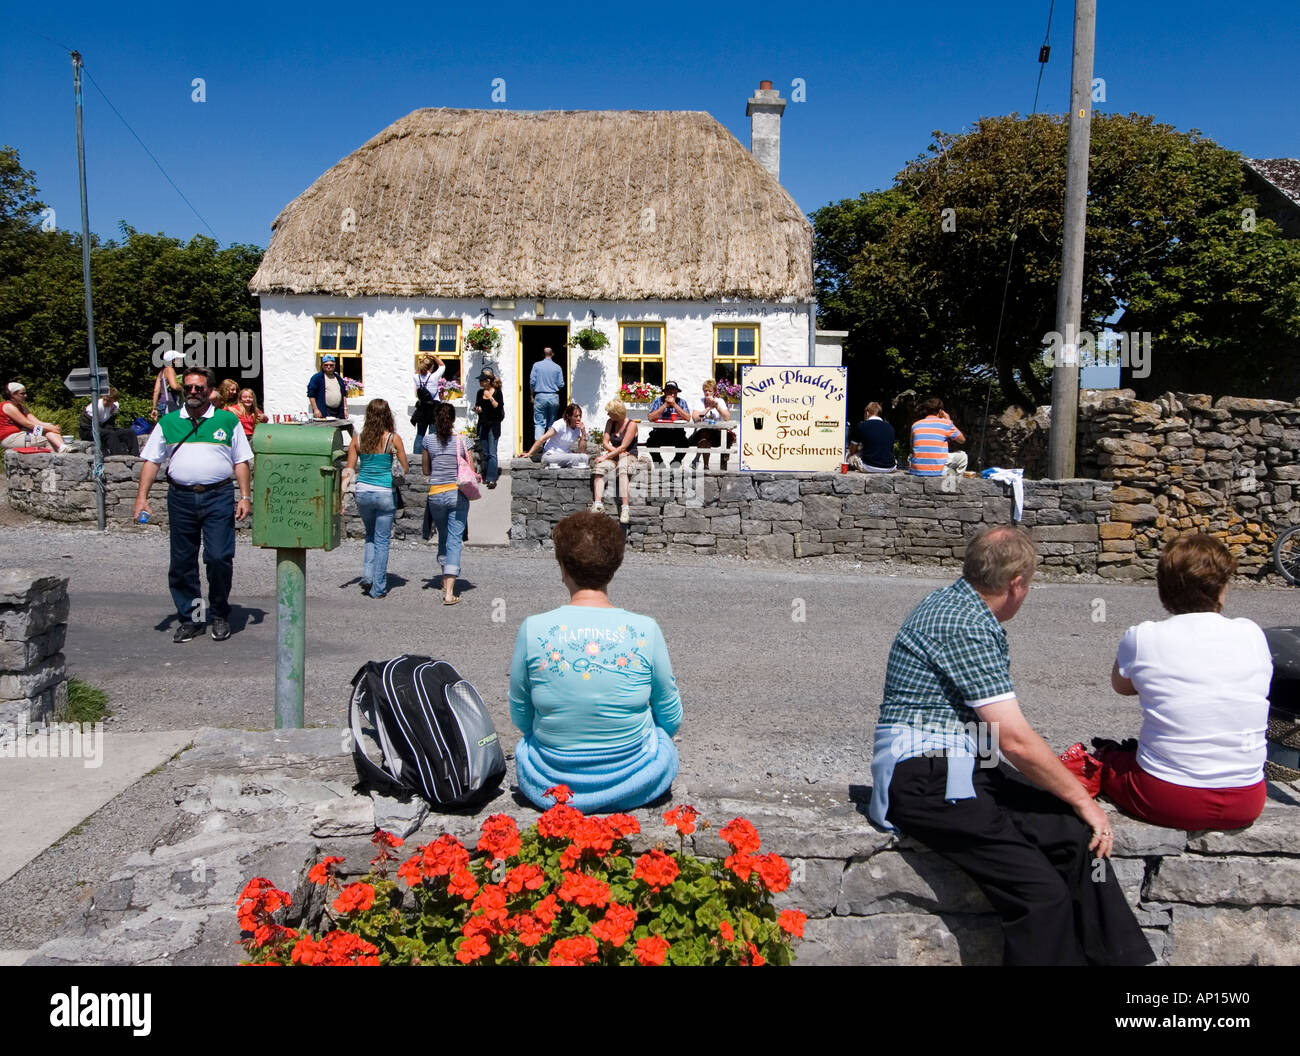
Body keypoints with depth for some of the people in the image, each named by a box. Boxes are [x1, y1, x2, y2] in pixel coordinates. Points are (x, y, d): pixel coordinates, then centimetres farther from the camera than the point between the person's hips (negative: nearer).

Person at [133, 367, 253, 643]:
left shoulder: (228, 420, 8)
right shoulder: (168, 423, 12)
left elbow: (241, 462, 8)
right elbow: (152, 461, 11)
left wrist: (246, 497, -1)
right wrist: (142, 497, 2)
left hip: (218, 497, -2)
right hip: (181, 497, 3)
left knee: (219, 558, -8)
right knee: (182, 562, 6)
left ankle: (220, 616, 10)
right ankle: (190, 619, 17)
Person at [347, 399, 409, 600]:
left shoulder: (358, 439, 0)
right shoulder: (393, 438, -8)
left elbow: (350, 469, 0)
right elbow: (406, 468, -1)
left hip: (362, 492, 3)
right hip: (385, 493, -3)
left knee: (370, 535, 25)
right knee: (382, 540, 7)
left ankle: (367, 575, 10)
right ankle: (378, 588, 10)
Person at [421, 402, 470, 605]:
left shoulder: (428, 440, -1)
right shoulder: (462, 440, -5)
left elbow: (426, 470, 7)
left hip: (436, 495, 2)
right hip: (457, 495, -2)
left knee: (443, 538, 21)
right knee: (455, 540, -2)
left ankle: (445, 581, 32)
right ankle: (449, 592, -10)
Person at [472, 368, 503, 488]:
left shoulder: (497, 392, -6)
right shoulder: (480, 393, 9)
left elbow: (499, 408, -14)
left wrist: (491, 398, -21)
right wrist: (477, 409, -3)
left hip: (493, 425, -6)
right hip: (482, 424, 6)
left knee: (492, 453, -10)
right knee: (484, 453, 9)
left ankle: (492, 479, -10)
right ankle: (487, 476, 18)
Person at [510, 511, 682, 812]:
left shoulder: (532, 630, -17)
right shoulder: (646, 631, -17)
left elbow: (520, 718, -2)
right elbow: (671, 718, -3)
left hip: (548, 788, 1)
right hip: (635, 786, 0)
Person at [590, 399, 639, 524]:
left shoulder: (631, 425, -7)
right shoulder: (610, 422, 12)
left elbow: (623, 447, -13)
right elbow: (605, 442, 7)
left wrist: (606, 457, -17)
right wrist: (616, 451, -11)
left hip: (629, 456, -5)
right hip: (613, 455, 5)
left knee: (622, 469, -39)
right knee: (598, 468, -27)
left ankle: (625, 508, -48)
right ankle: (597, 504, -40)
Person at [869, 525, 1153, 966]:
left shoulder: (956, 605, 16)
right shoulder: (967, 623, -16)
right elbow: (1015, 740, -16)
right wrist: (1082, 799, -4)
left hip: (962, 771, 10)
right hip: (925, 780, -10)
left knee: (1076, 836, -5)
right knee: (1042, 892, -18)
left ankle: (1116, 956, -1)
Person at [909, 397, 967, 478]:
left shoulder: (915, 425, 8)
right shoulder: (945, 423, -2)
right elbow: (962, 440, 14)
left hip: (916, 471, 3)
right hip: (937, 471, -3)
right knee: (962, 456, 21)